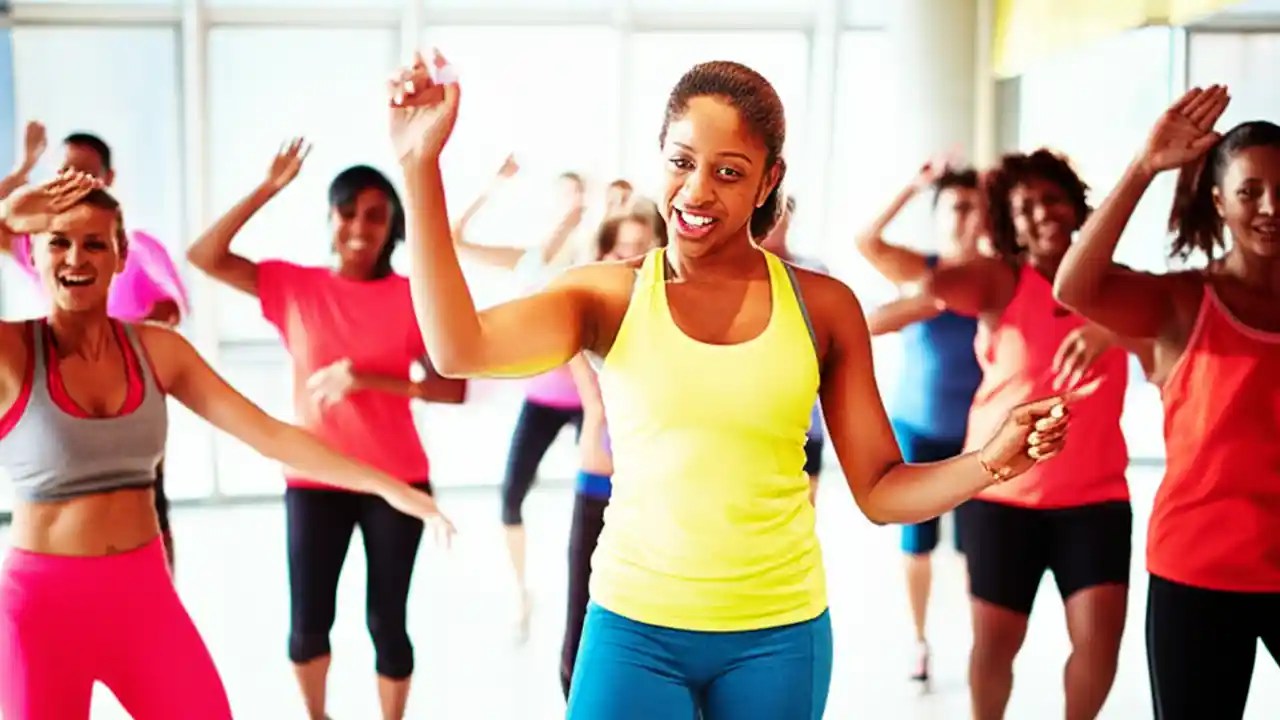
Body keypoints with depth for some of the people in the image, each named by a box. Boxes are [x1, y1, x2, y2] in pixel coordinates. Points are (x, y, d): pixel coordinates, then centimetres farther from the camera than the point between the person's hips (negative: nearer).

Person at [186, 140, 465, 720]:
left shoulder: (412, 296, -5)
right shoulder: (294, 286, 0)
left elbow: (452, 387, -11)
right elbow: (204, 256, -9)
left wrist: (365, 379, -22)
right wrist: (267, 190, -11)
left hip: (396, 479, -1)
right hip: (314, 480, 1)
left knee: (387, 621, 4)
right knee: (308, 624, 7)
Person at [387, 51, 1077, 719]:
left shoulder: (823, 306, 1)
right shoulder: (611, 295, -3)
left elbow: (881, 491, 4)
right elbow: (460, 349, -22)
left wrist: (992, 460, -14)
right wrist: (421, 167, -23)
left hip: (779, 634, 2)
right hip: (633, 629, -1)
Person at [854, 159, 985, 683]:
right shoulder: (917, 269, -7)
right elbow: (866, 242, -22)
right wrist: (913, 187, -27)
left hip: (973, 432, 0)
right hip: (914, 428, 0)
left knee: (973, 545, 0)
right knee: (916, 544, 9)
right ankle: (919, 639, 26)